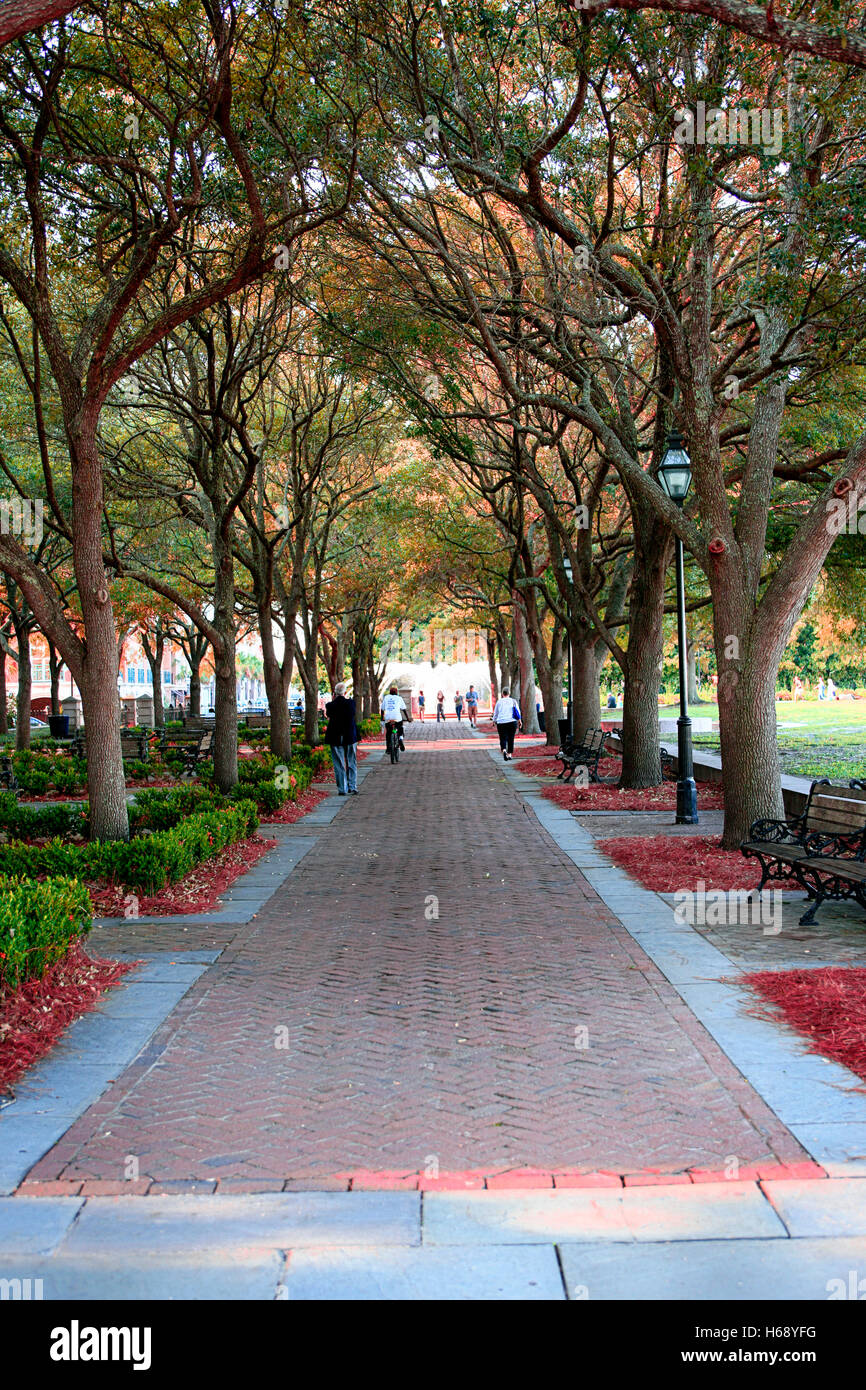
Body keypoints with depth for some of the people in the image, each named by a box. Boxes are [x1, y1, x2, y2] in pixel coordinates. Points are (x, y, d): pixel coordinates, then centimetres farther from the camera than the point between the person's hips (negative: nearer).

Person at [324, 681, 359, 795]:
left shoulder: (331, 705, -10)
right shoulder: (351, 703, -8)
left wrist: (333, 700, 6)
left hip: (335, 738, -1)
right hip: (350, 737, 1)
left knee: (339, 764, 6)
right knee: (351, 763, 13)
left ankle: (342, 789, 6)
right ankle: (352, 787, 12)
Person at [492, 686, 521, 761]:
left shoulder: (499, 702, 3)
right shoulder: (513, 701, 5)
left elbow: (495, 713, 12)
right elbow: (518, 712, 6)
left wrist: (494, 721, 25)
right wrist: (519, 721, 16)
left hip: (501, 723, -1)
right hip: (512, 722, 1)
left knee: (503, 739, -1)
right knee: (511, 739, 11)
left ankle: (504, 750, -26)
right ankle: (510, 754, 13)